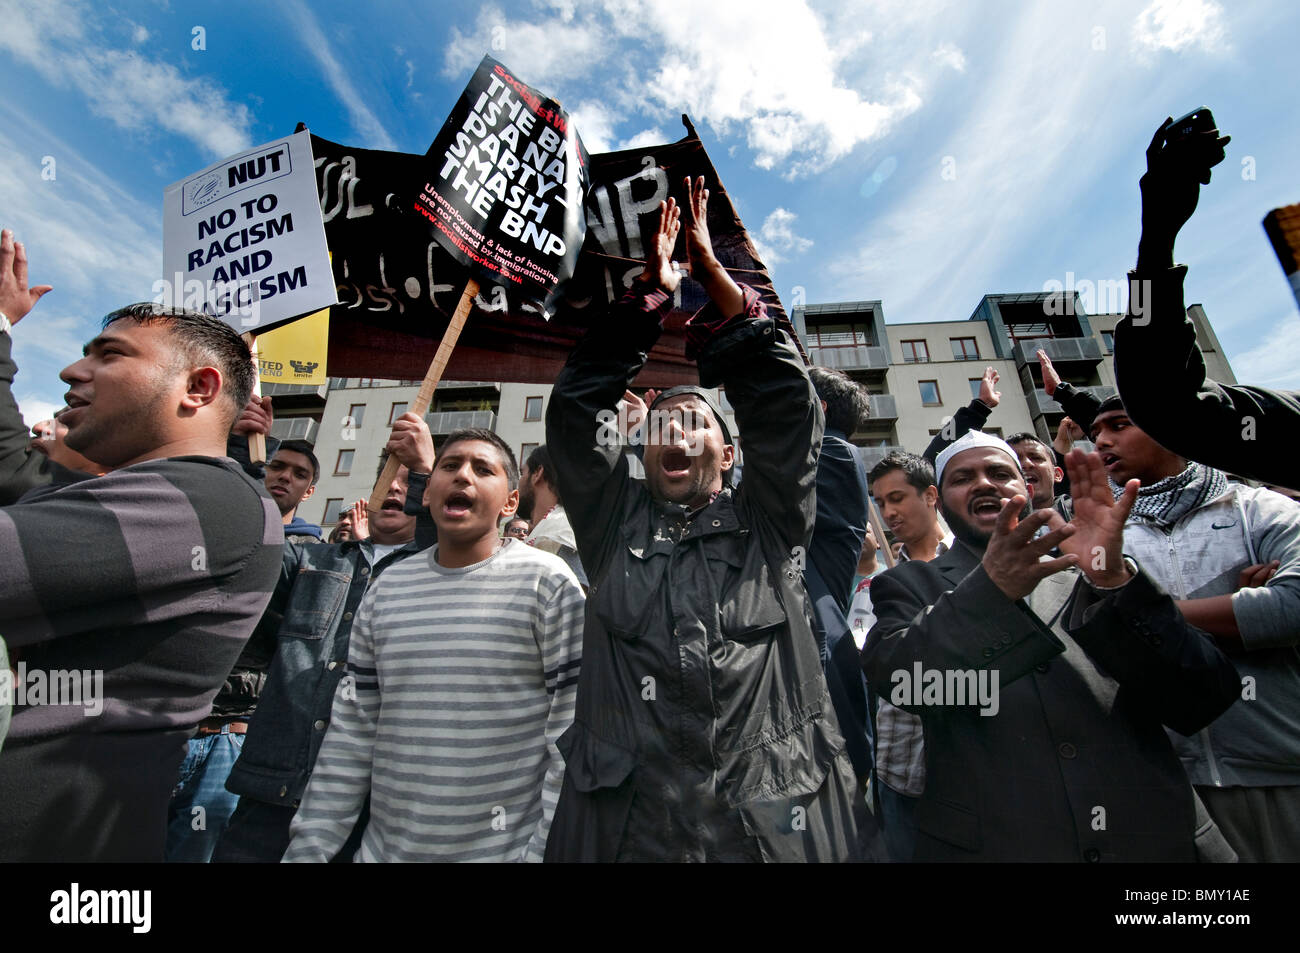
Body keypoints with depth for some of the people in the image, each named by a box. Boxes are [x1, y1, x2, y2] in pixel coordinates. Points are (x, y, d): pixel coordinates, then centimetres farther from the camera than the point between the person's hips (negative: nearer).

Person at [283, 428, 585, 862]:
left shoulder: (547, 581, -14)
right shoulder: (388, 588, 2)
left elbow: (573, 735, -14)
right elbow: (352, 729, 6)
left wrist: (547, 849, -14)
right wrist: (309, 847, 5)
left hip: (508, 848, -4)